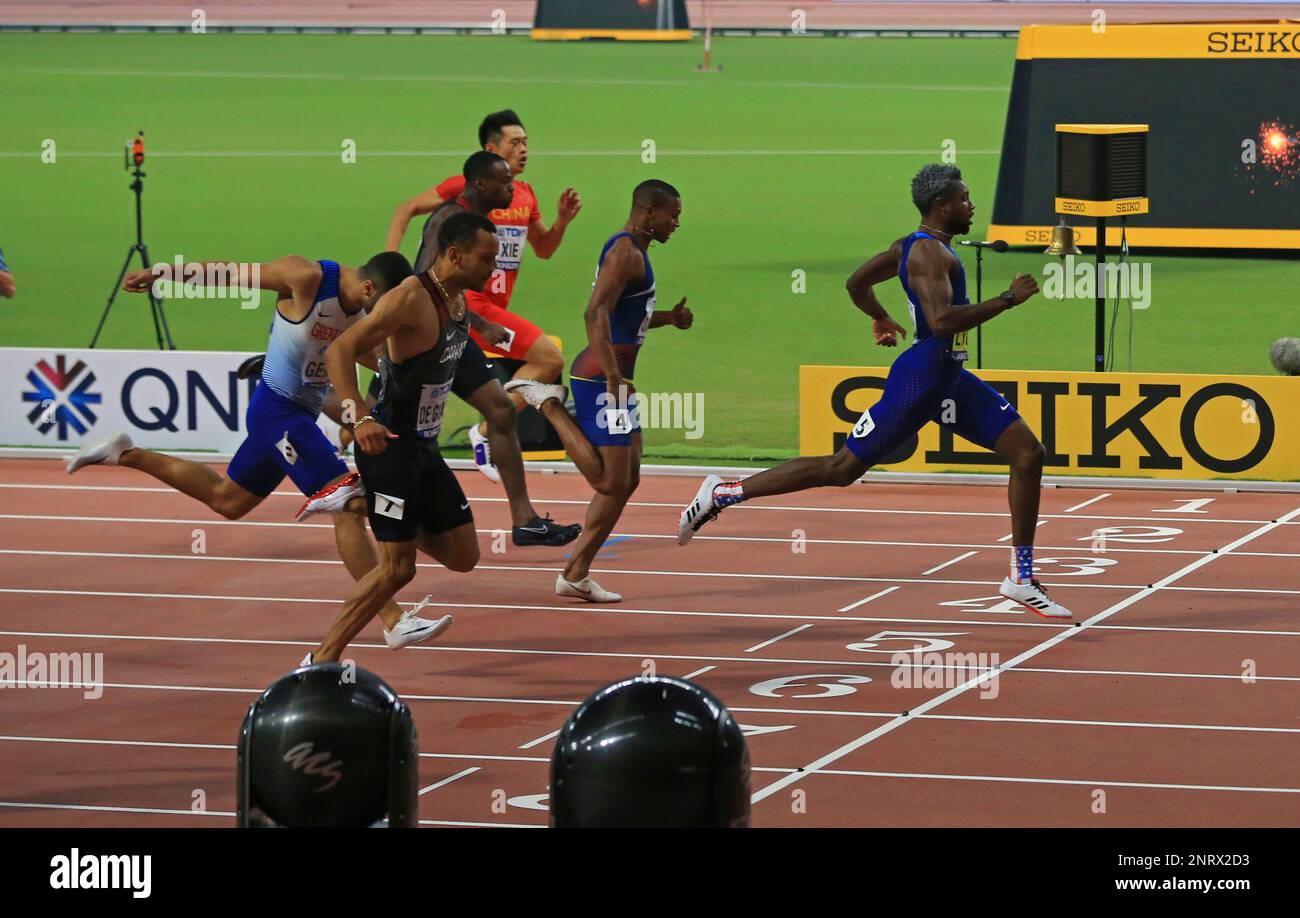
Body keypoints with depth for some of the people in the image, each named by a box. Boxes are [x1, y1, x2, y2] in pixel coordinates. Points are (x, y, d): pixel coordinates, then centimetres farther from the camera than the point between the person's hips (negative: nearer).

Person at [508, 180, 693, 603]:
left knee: (627, 481, 12)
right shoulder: (625, 252, -14)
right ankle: (549, 403, -1)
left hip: (614, 379, 11)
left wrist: (667, 318, 16)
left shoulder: (632, 251, 19)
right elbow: (596, 313, -26)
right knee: (609, 482, -12)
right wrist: (612, 375, -31)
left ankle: (576, 575, 15)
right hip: (600, 378, -11)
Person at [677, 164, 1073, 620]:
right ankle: (722, 493, 7)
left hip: (950, 378, 10)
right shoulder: (929, 252, -18)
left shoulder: (919, 246, 13)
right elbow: (941, 320, -32)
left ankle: (1021, 578, 6)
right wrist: (1007, 299, -25)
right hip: (919, 379, -10)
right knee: (842, 468, -4)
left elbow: (857, 282, 24)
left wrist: (880, 317, 42)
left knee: (1028, 453, 3)